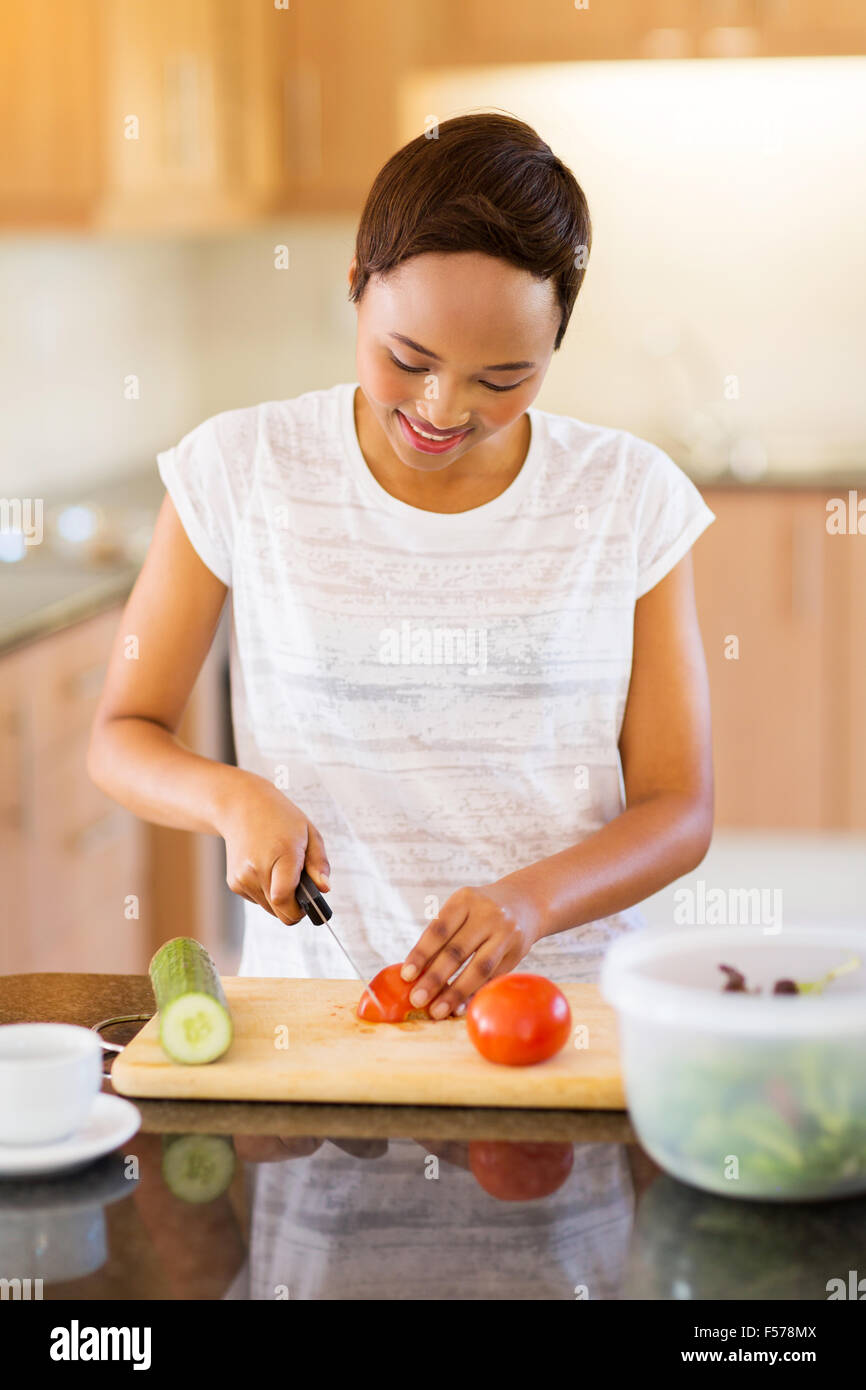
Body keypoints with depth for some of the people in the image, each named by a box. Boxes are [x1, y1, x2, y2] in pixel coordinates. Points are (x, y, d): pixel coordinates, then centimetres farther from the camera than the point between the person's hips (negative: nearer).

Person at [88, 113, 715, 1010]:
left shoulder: (632, 497, 1)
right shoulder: (241, 471, 0)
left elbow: (678, 810, 2)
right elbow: (121, 738, 8)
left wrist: (532, 899, -17)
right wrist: (235, 796, -13)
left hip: (563, 994, 3)